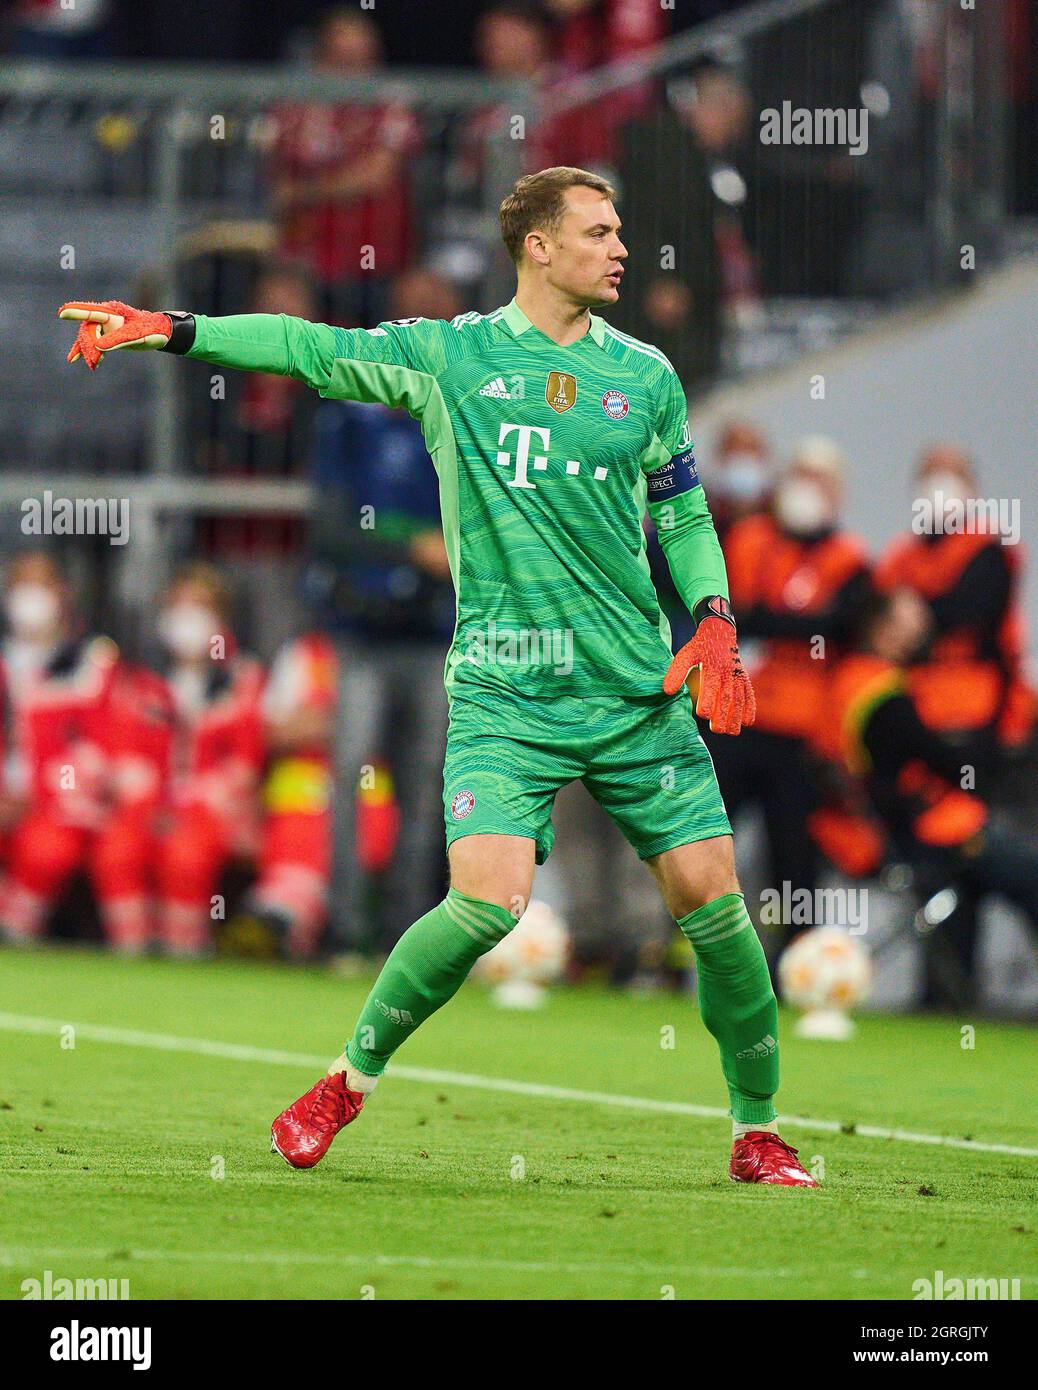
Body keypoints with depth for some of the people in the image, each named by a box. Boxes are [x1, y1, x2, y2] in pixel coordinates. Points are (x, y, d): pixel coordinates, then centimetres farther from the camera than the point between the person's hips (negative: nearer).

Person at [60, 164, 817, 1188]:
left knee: (712, 899, -4)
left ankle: (756, 1136, 12)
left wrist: (714, 623, 1)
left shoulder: (644, 375, 9)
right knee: (489, 898, -20)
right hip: (501, 691, -3)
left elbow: (685, 515, 17)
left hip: (638, 688, 3)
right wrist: (172, 329, -1)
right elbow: (309, 349, 6)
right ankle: (349, 1082, 2)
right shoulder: (447, 355, 3)